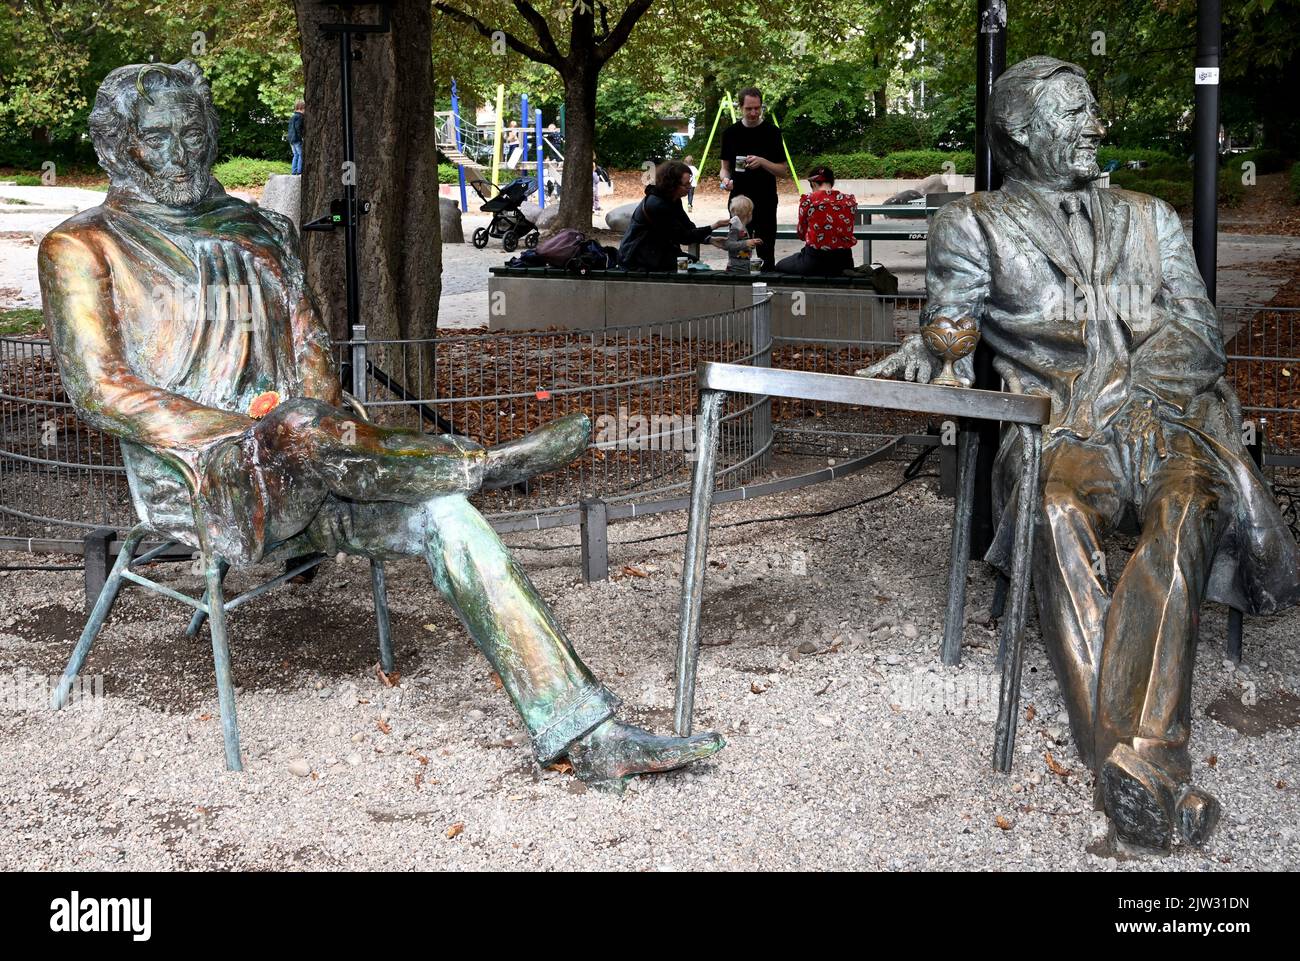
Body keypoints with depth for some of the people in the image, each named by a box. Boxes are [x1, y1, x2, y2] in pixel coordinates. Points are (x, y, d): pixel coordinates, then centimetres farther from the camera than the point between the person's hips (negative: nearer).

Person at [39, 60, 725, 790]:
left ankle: (587, 734, -26)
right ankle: (468, 464, -13)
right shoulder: (84, 248, 3)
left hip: (296, 479, 4)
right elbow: (99, 389, -8)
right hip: (195, 480, -4)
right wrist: (254, 431, -19)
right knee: (298, 434, -39)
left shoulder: (262, 234, 18)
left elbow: (313, 350, 15)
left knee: (446, 515, -21)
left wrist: (312, 419, -11)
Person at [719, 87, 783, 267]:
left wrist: (762, 162, -18)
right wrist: (725, 178, -10)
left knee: (765, 252, -1)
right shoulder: (730, 133, 5)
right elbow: (725, 166, 12)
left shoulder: (771, 131, -2)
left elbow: (780, 169, 0)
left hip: (765, 200, -2)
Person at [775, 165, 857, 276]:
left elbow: (801, 234, 4)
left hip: (814, 261, -5)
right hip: (843, 262, 5)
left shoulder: (807, 200, -9)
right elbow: (847, 230, 13)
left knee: (780, 266, 24)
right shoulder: (850, 200, 0)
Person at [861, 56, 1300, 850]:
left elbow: (1199, 330, 17)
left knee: (1184, 515, -35)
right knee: (1061, 514, -38)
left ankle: (1138, 756, -49)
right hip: (1060, 426, -2)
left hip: (1171, 418, 2)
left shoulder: (1149, 219, 29)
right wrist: (928, 351, -14)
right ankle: (1142, 762, -48)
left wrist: (1128, 388, -2)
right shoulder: (974, 224, 22)